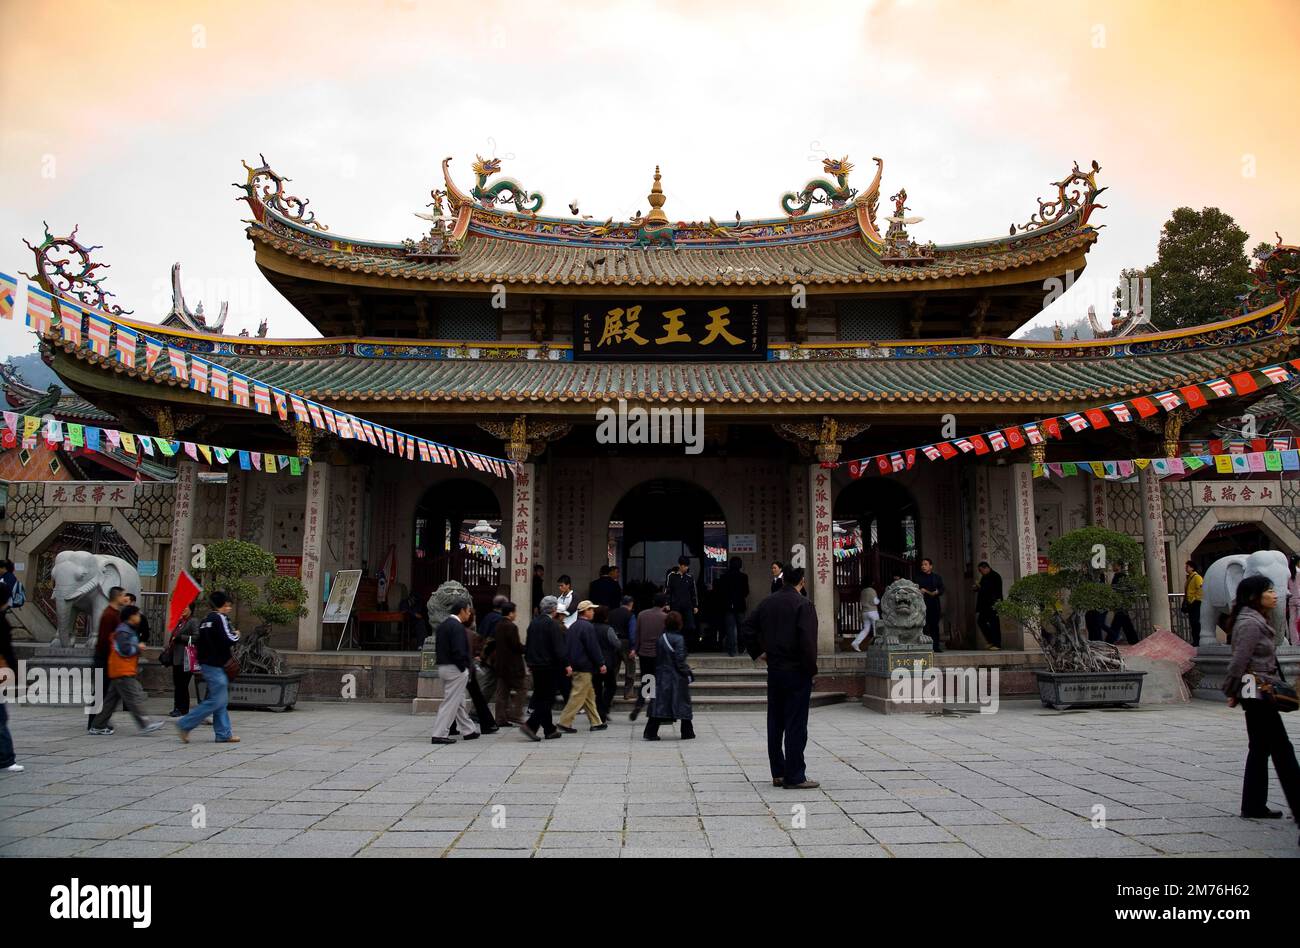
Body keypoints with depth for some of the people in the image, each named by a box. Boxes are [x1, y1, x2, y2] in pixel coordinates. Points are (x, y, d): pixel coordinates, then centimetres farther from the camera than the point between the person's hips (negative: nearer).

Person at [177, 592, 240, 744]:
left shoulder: (205, 619, 15)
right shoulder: (220, 618, -12)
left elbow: (201, 640, 18)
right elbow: (228, 640, -21)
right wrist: (236, 635, 0)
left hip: (206, 663, 10)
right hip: (215, 665, -10)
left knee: (221, 701, 11)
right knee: (216, 700, -7)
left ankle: (224, 734, 12)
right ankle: (185, 724, -4)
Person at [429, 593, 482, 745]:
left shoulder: (442, 625, 12)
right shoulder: (458, 627, -17)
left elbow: (438, 649, 14)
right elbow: (459, 651, -24)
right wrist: (465, 668, -12)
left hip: (443, 668, 10)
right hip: (455, 669, -10)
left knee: (459, 702, 18)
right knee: (450, 702, -3)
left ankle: (468, 731, 28)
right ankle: (439, 735, -1)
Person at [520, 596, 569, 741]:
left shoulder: (533, 623, 10)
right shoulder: (553, 625, -14)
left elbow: (527, 645, 17)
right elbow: (559, 647, -18)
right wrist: (566, 664, -14)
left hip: (535, 665, 8)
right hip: (548, 666, -8)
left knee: (540, 697, 12)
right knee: (546, 698, -3)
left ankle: (549, 729, 19)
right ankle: (531, 725, -15)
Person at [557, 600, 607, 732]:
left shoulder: (573, 626, 13)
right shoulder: (588, 627, -15)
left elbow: (567, 646, 17)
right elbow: (593, 647, -17)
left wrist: (569, 664, 21)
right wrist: (601, 664, -11)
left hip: (574, 665, 10)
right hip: (584, 666, -10)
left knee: (590, 695, 15)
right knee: (578, 696, -5)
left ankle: (596, 722, 20)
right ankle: (565, 722, -4)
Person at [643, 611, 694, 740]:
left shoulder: (661, 637, 3)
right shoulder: (678, 638, -14)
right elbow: (680, 660, -15)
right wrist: (688, 673, -5)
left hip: (662, 676, 5)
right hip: (677, 677, -5)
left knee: (659, 704, 7)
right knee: (683, 703, 8)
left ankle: (650, 733, 4)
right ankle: (687, 733, 16)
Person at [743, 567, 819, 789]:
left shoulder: (767, 602, 8)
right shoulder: (803, 604, -13)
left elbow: (748, 627, 11)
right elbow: (807, 640, -19)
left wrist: (757, 652, 17)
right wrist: (811, 669, -10)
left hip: (774, 670, 6)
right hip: (797, 671, -6)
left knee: (775, 723, 12)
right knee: (796, 725, -1)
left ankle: (778, 774, 19)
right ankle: (794, 777, 2)